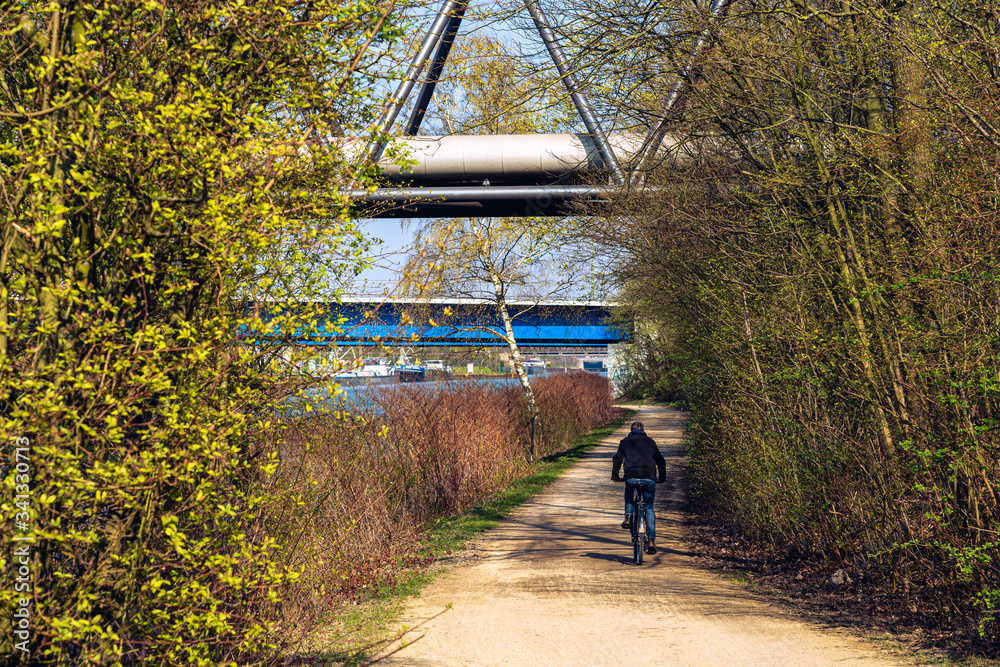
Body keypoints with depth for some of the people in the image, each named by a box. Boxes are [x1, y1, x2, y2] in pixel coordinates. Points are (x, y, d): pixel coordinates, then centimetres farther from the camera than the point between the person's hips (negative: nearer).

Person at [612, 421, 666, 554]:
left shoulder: (625, 442, 17)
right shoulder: (650, 441, 21)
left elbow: (617, 459, 10)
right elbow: (660, 460, 22)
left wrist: (615, 476, 20)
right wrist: (662, 477, 32)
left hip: (632, 477, -1)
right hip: (649, 478, 1)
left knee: (629, 491, 35)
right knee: (649, 508, 15)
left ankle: (628, 517, 13)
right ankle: (652, 540, 3)